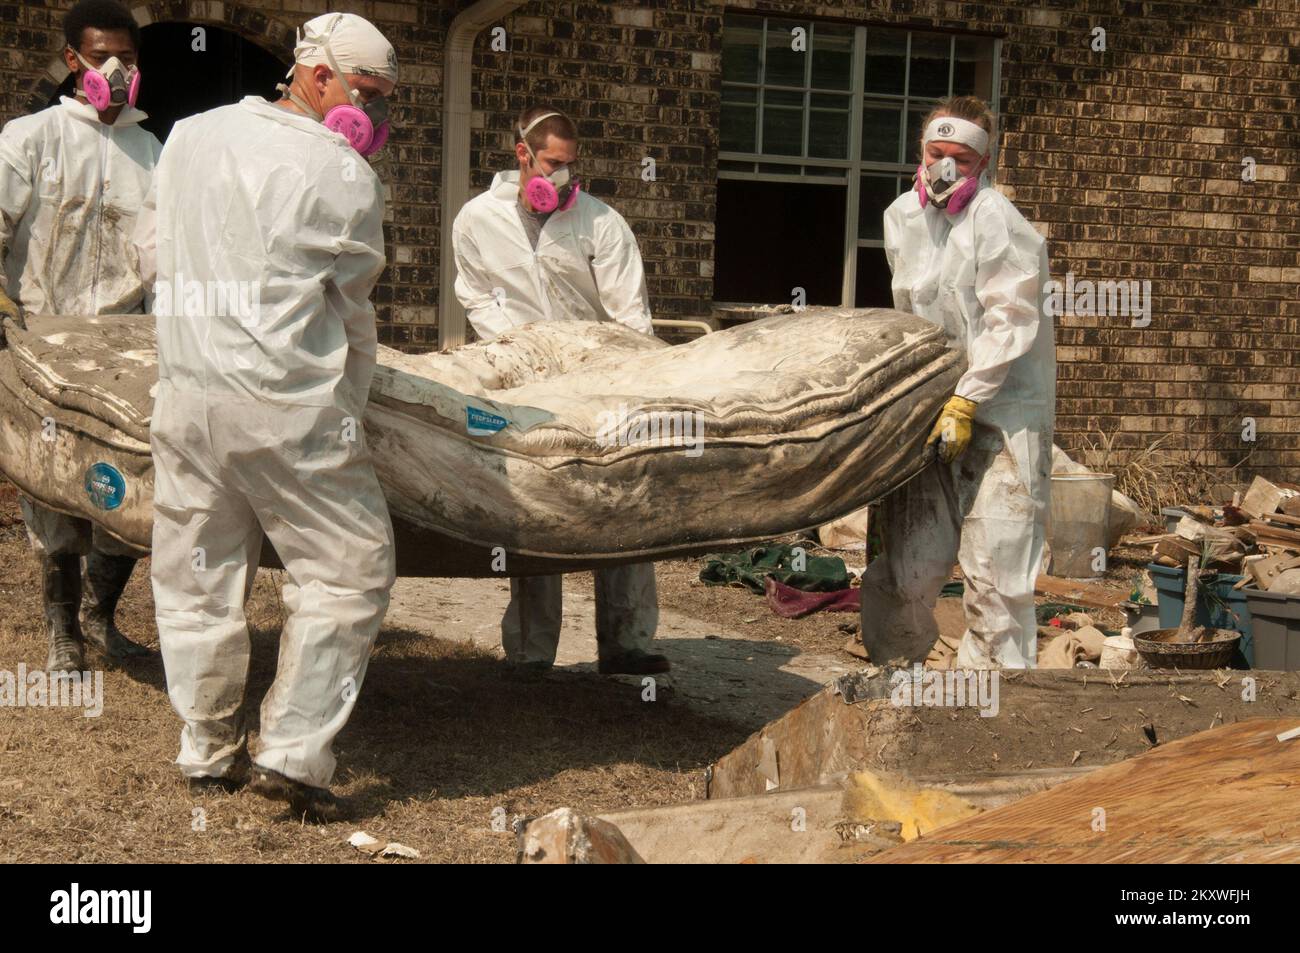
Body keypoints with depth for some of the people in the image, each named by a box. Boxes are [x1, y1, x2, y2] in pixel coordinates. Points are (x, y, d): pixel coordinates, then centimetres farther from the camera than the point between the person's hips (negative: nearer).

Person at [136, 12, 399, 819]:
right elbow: (352, 311, 1)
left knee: (198, 578, 14)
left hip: (184, 390, 7)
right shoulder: (345, 177, -7)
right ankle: (294, 753, -1)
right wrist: (348, 408, 16)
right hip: (288, 402, -6)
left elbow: (154, 254, 20)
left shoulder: (189, 137, 11)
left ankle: (209, 753, 22)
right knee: (348, 571, 3)